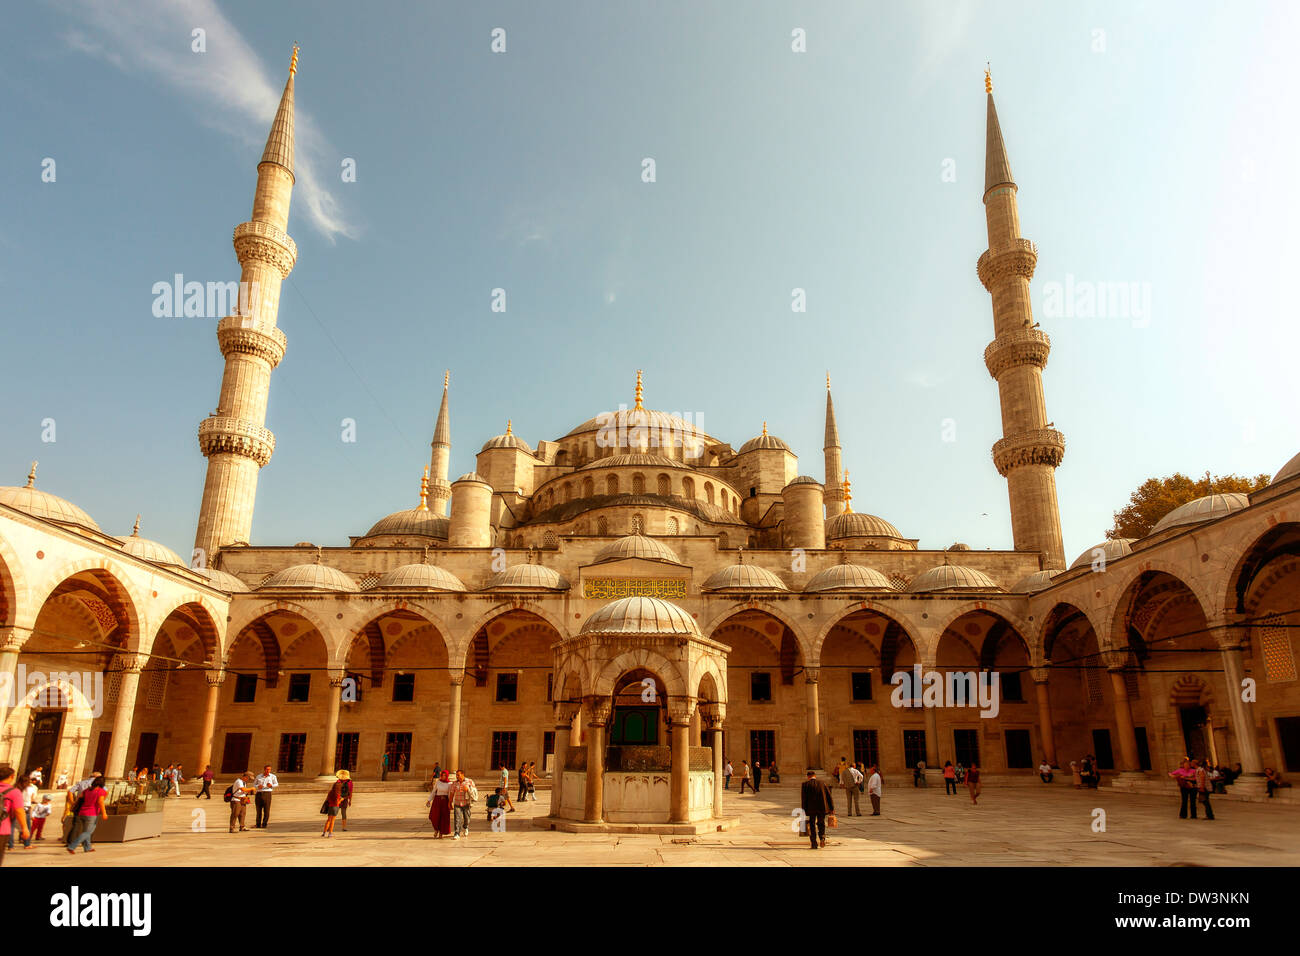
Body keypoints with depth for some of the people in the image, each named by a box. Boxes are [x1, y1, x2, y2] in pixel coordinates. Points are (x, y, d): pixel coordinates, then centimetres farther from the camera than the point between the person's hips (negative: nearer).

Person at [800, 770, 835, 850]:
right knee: (821, 824, 19)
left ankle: (814, 844, 5)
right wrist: (832, 808, 11)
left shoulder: (805, 784, 0)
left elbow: (803, 798, -6)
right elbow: (829, 796, 7)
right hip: (822, 808, 2)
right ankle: (822, 838, -2)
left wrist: (804, 810, -4)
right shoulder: (822, 783, 8)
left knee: (812, 826, 9)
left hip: (810, 808, -2)